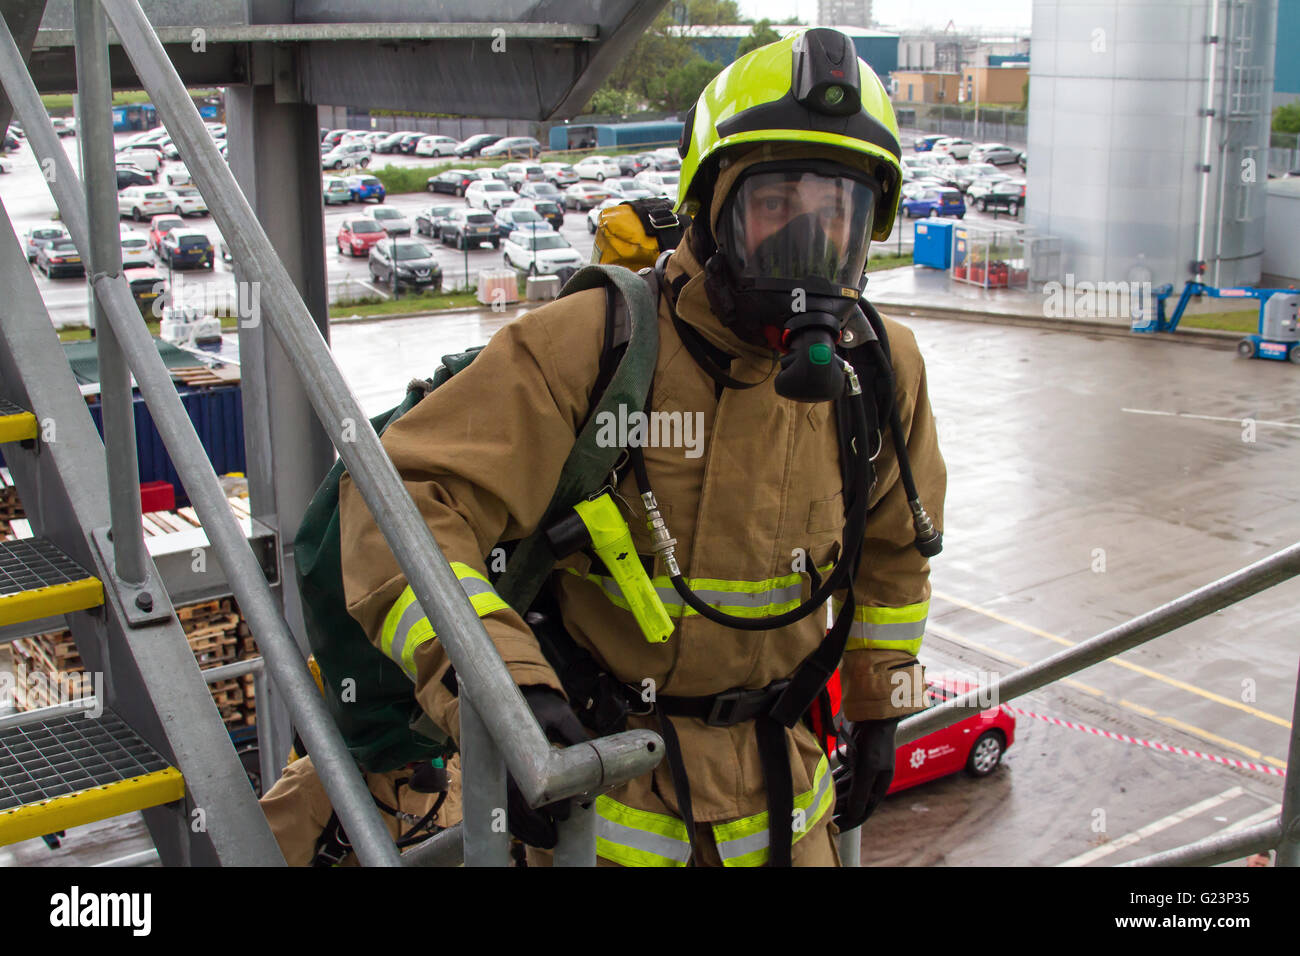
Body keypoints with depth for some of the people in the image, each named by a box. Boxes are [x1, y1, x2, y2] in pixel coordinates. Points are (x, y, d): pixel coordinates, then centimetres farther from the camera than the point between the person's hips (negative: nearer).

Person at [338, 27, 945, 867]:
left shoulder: (883, 371, -4)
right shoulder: (587, 347, -21)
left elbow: (893, 545, 13)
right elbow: (403, 499, -26)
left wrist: (881, 708, 16)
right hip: (590, 769, -4)